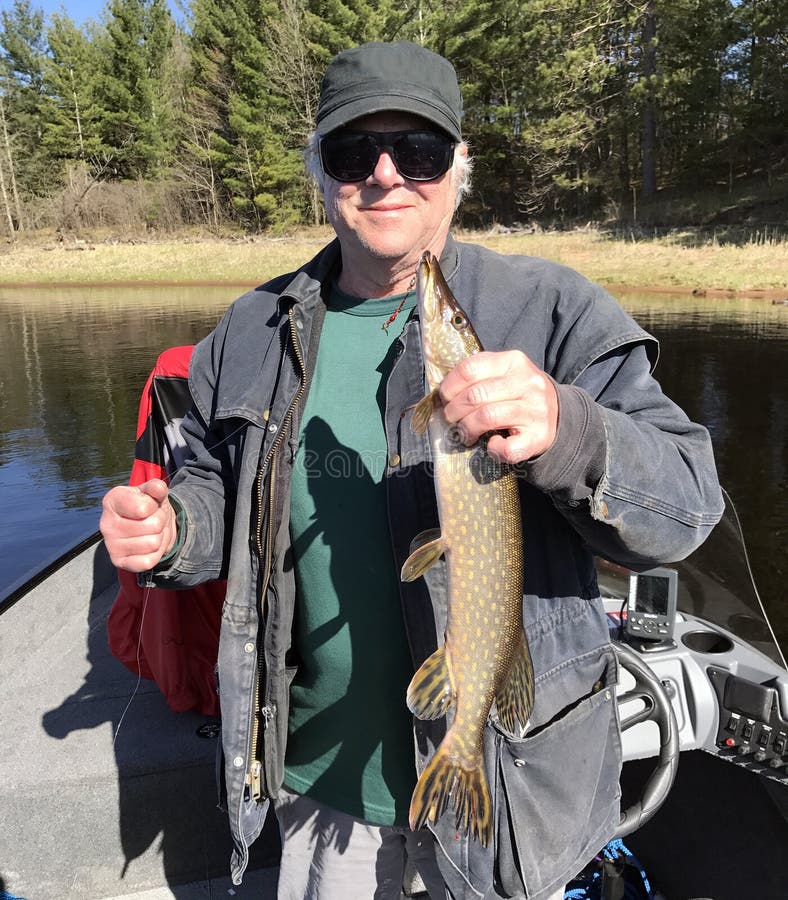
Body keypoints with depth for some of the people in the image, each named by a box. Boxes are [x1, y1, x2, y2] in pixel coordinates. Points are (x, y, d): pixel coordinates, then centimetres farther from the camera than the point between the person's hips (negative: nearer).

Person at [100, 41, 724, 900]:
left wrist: (565, 432, -38)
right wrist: (172, 528, -13)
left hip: (502, 770, -2)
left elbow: (687, 505, -19)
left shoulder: (552, 311, -14)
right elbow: (215, 491, 9)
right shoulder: (254, 330, -1)